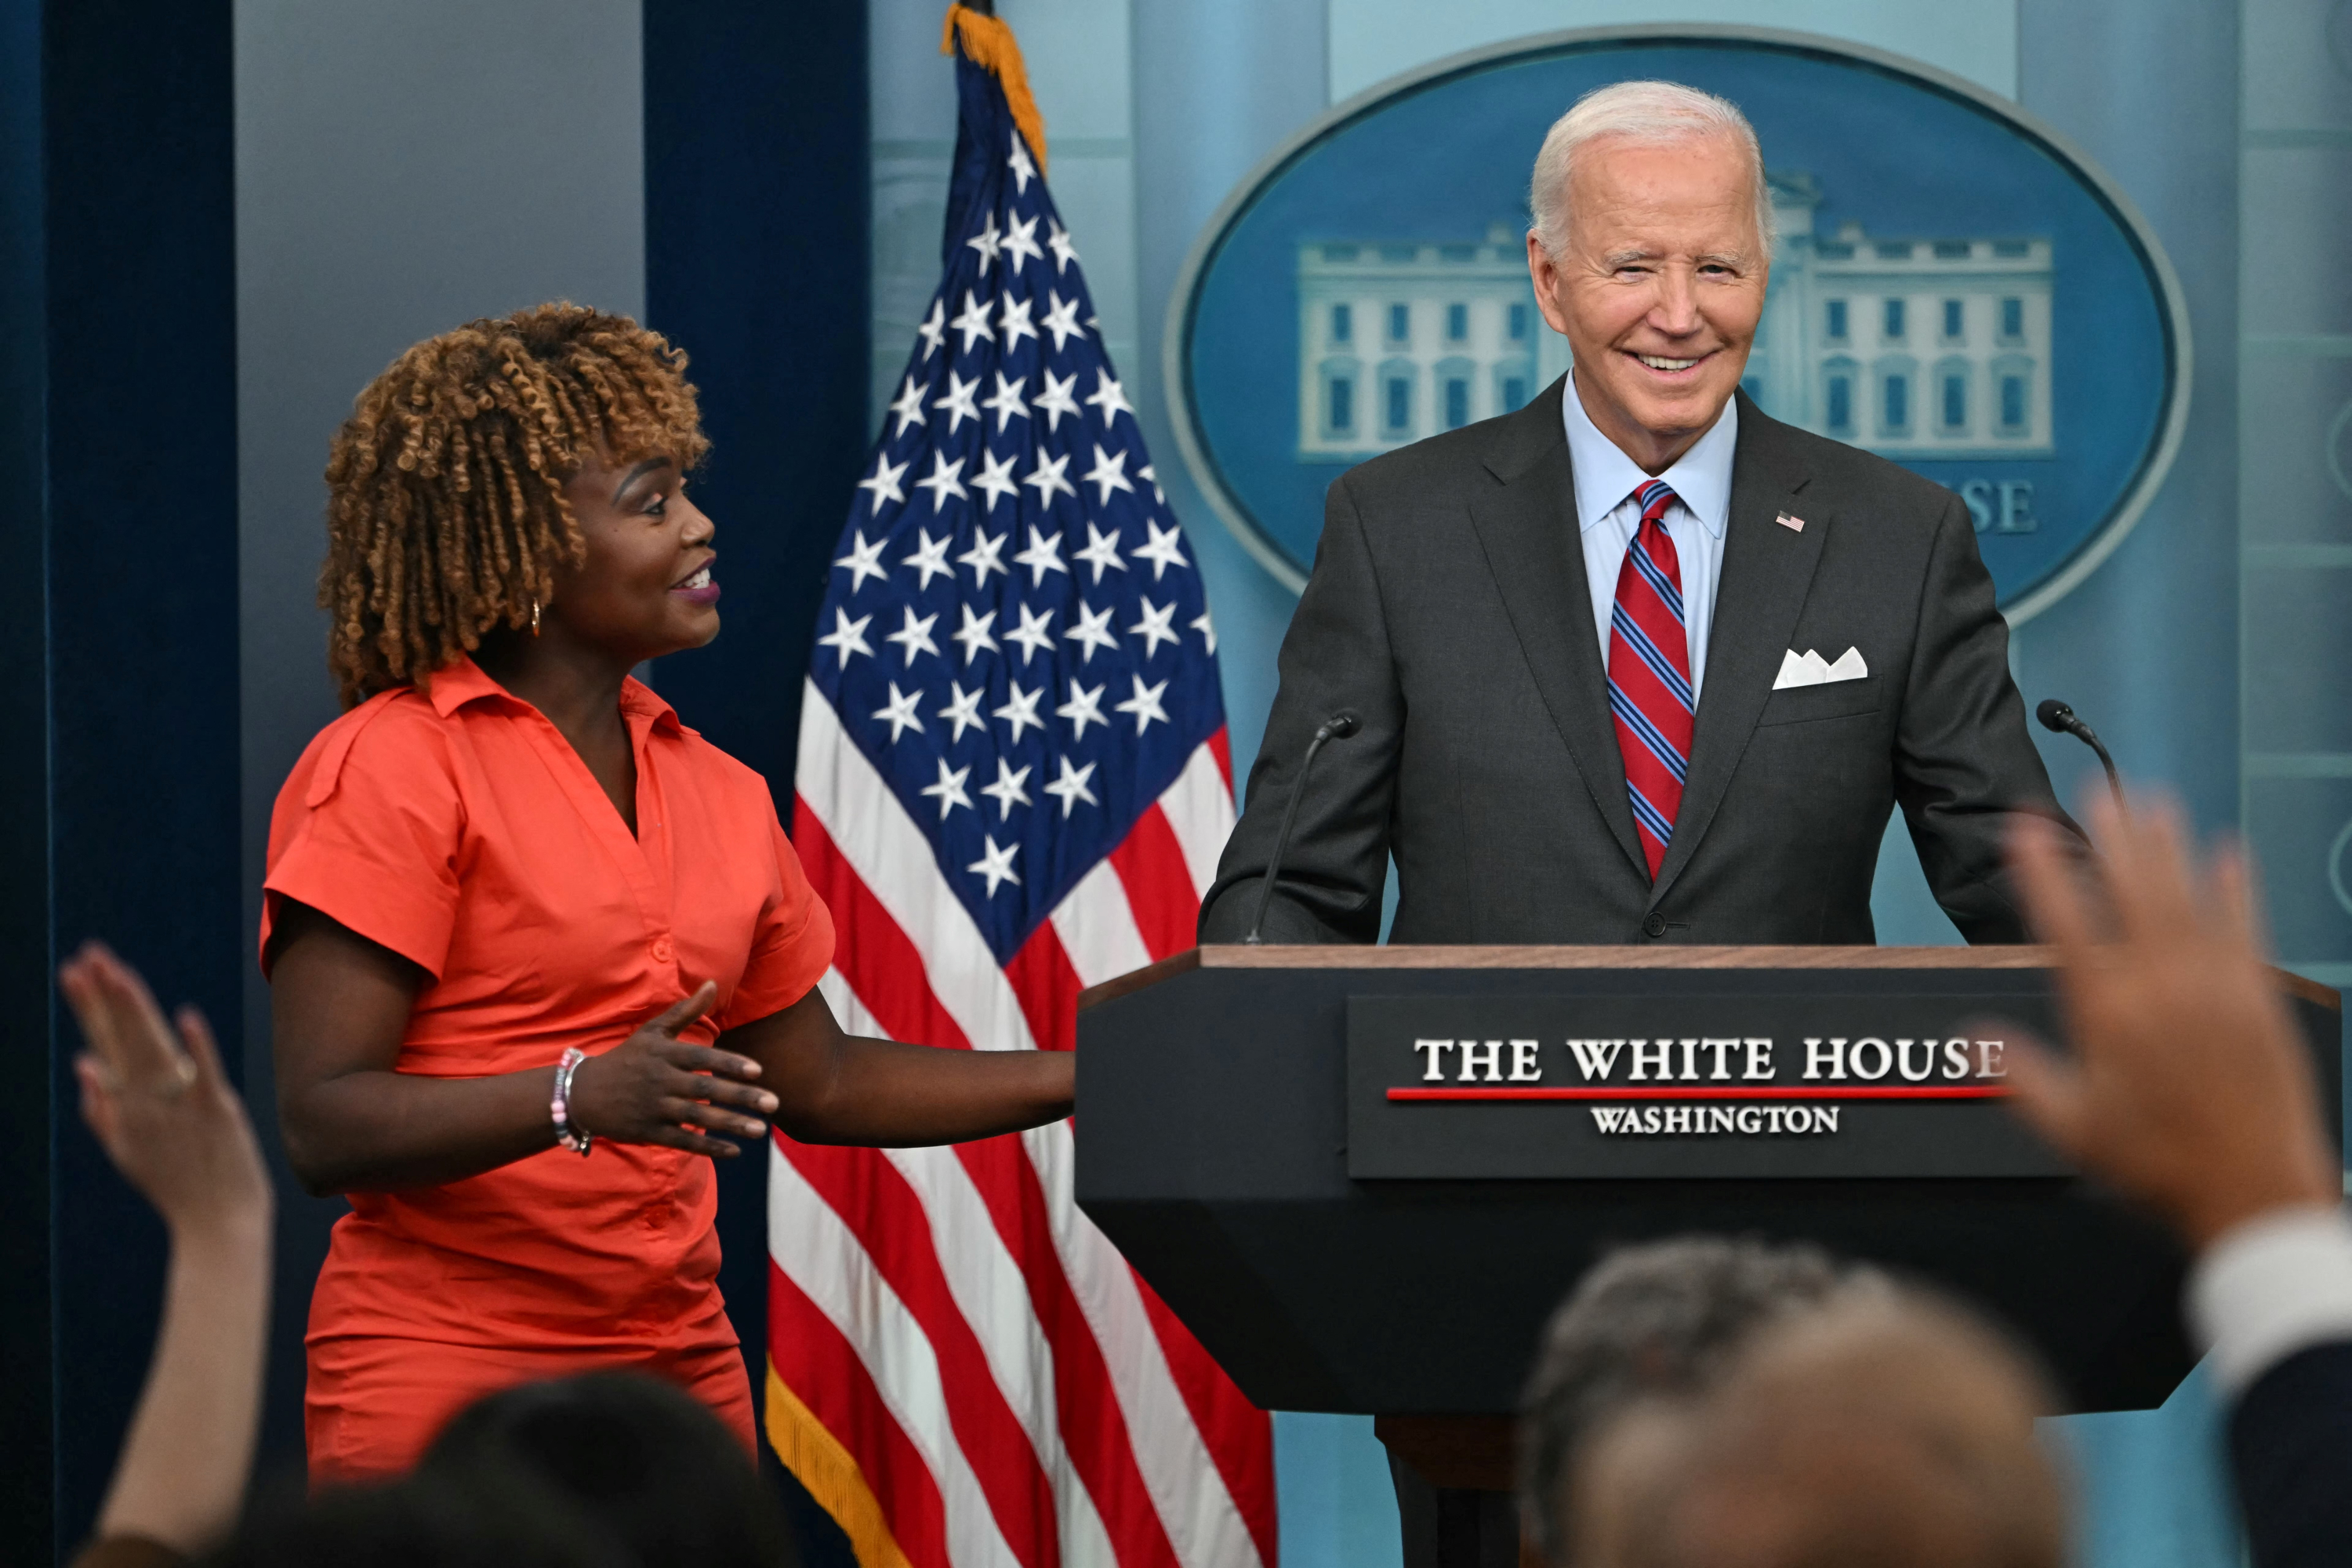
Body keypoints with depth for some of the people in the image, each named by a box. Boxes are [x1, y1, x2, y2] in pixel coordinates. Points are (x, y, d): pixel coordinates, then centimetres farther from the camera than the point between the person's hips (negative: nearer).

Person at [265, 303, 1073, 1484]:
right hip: (444, 1376, -6)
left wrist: (1093, 1076, 13)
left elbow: (817, 1083, 21)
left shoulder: (716, 792, 13)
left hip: (682, 1369, 6)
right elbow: (323, 1125, -16)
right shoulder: (395, 769, -9)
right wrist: (585, 1097, -30)